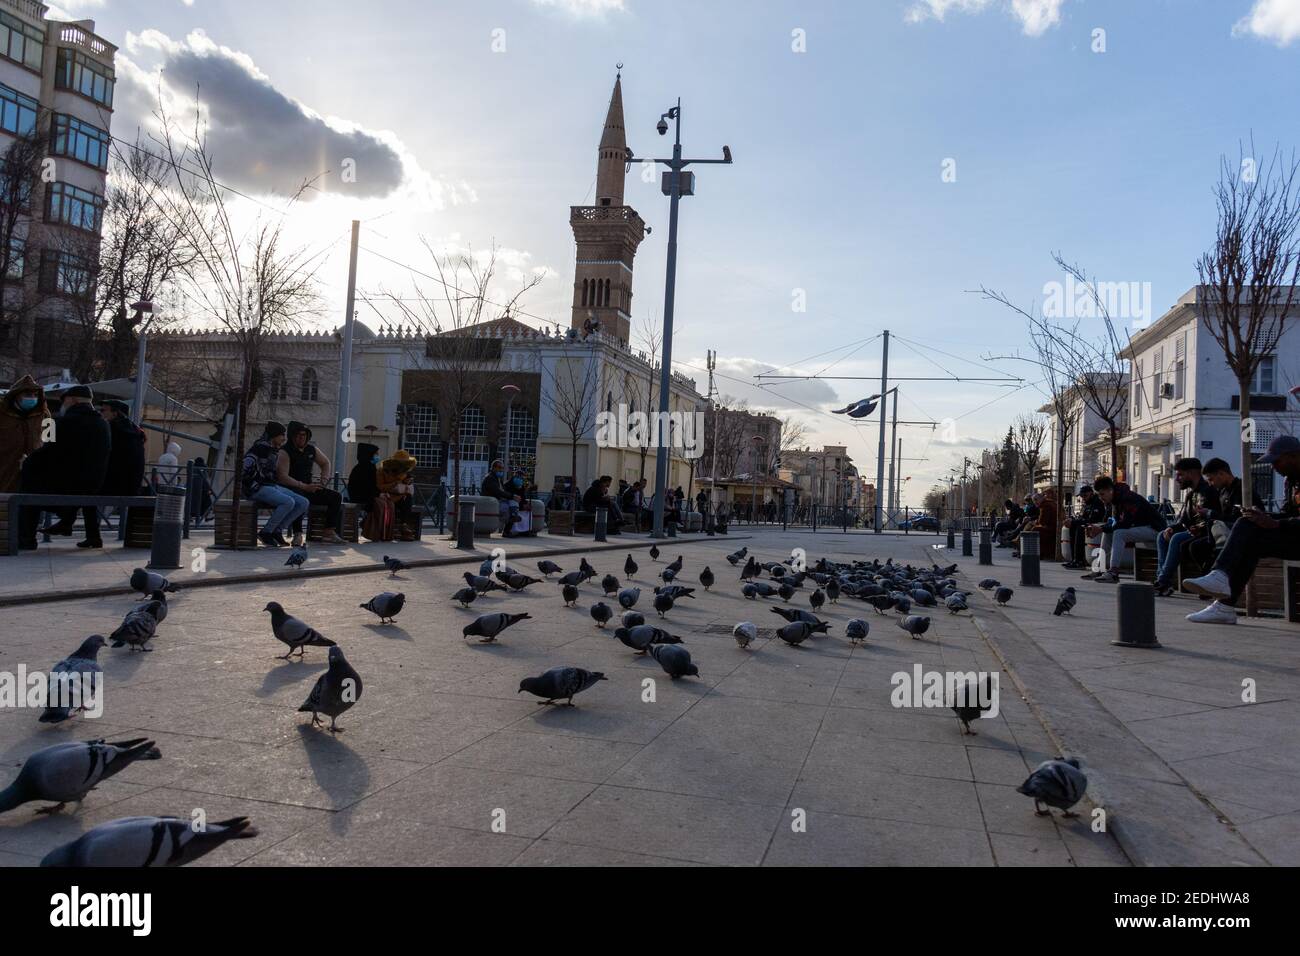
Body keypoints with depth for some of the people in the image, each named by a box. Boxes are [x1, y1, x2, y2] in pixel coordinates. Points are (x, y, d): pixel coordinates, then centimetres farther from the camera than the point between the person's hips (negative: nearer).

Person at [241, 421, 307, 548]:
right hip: (258, 489, -9)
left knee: (303, 503, -6)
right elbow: (245, 467, -22)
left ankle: (277, 531, -5)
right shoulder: (260, 447, -11)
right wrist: (254, 486, -20)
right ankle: (265, 532, -16)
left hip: (273, 486, 9)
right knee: (288, 502, -30)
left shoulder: (275, 450, 18)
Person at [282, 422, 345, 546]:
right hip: (291, 489, -7)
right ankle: (297, 534, -33)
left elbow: (325, 463, 28)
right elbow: (282, 477, -21)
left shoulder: (312, 449, 10)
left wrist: (322, 481, 10)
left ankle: (329, 531, -7)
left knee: (336, 497, -6)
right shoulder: (285, 452, -10)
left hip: (309, 488, 7)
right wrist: (305, 487, -26)